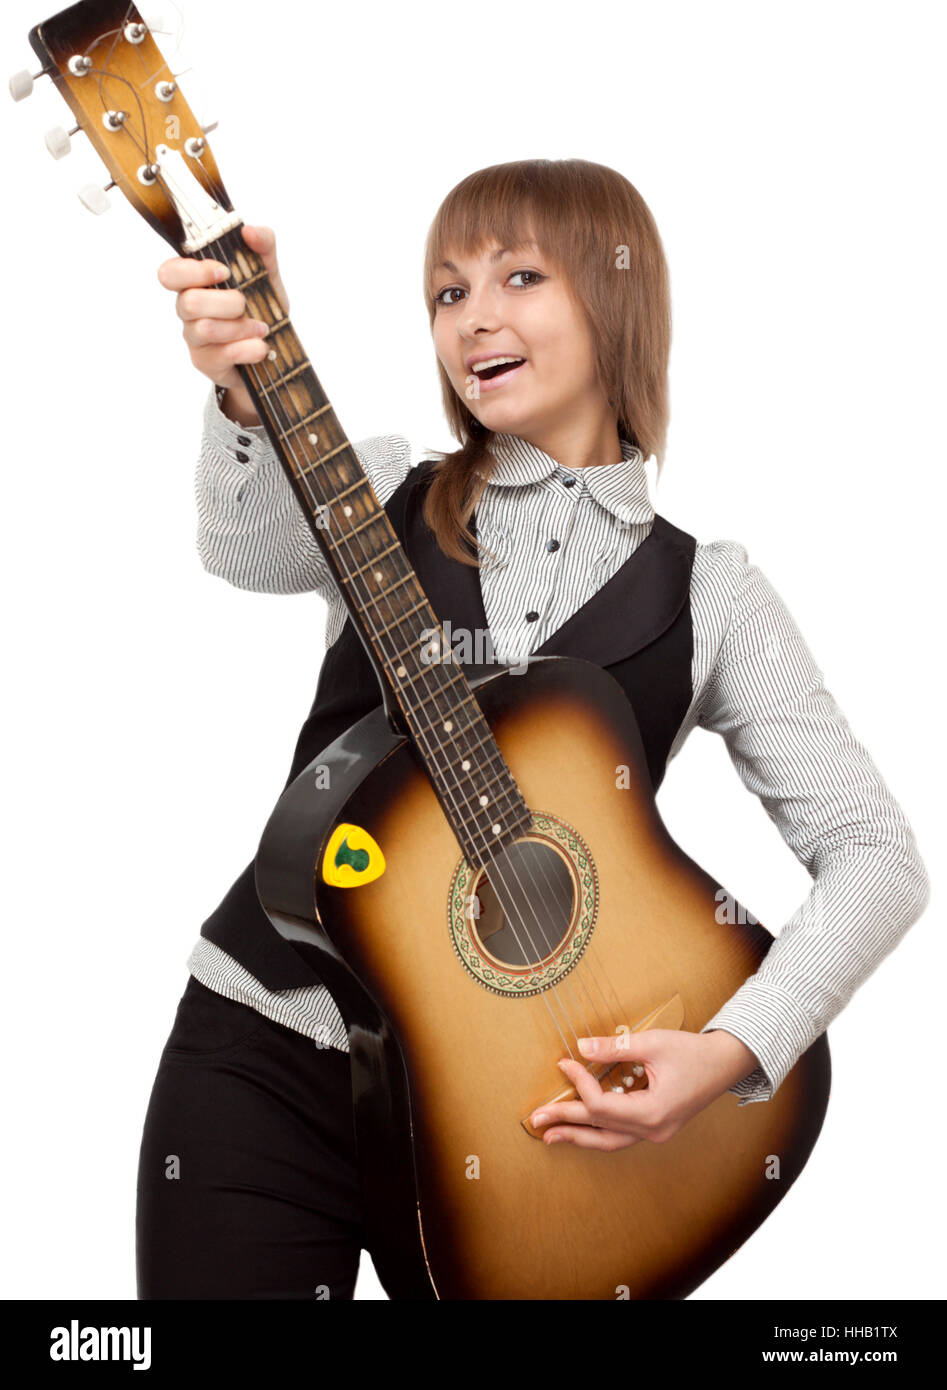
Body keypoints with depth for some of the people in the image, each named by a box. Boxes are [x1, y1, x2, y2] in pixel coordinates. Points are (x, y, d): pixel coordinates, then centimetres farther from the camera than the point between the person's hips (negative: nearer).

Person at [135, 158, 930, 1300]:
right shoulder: (385, 492, 4)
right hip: (267, 1048, 1)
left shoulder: (706, 592, 1)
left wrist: (734, 1052, -15)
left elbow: (878, 858, -2)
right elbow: (248, 550, -19)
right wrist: (249, 394, -40)